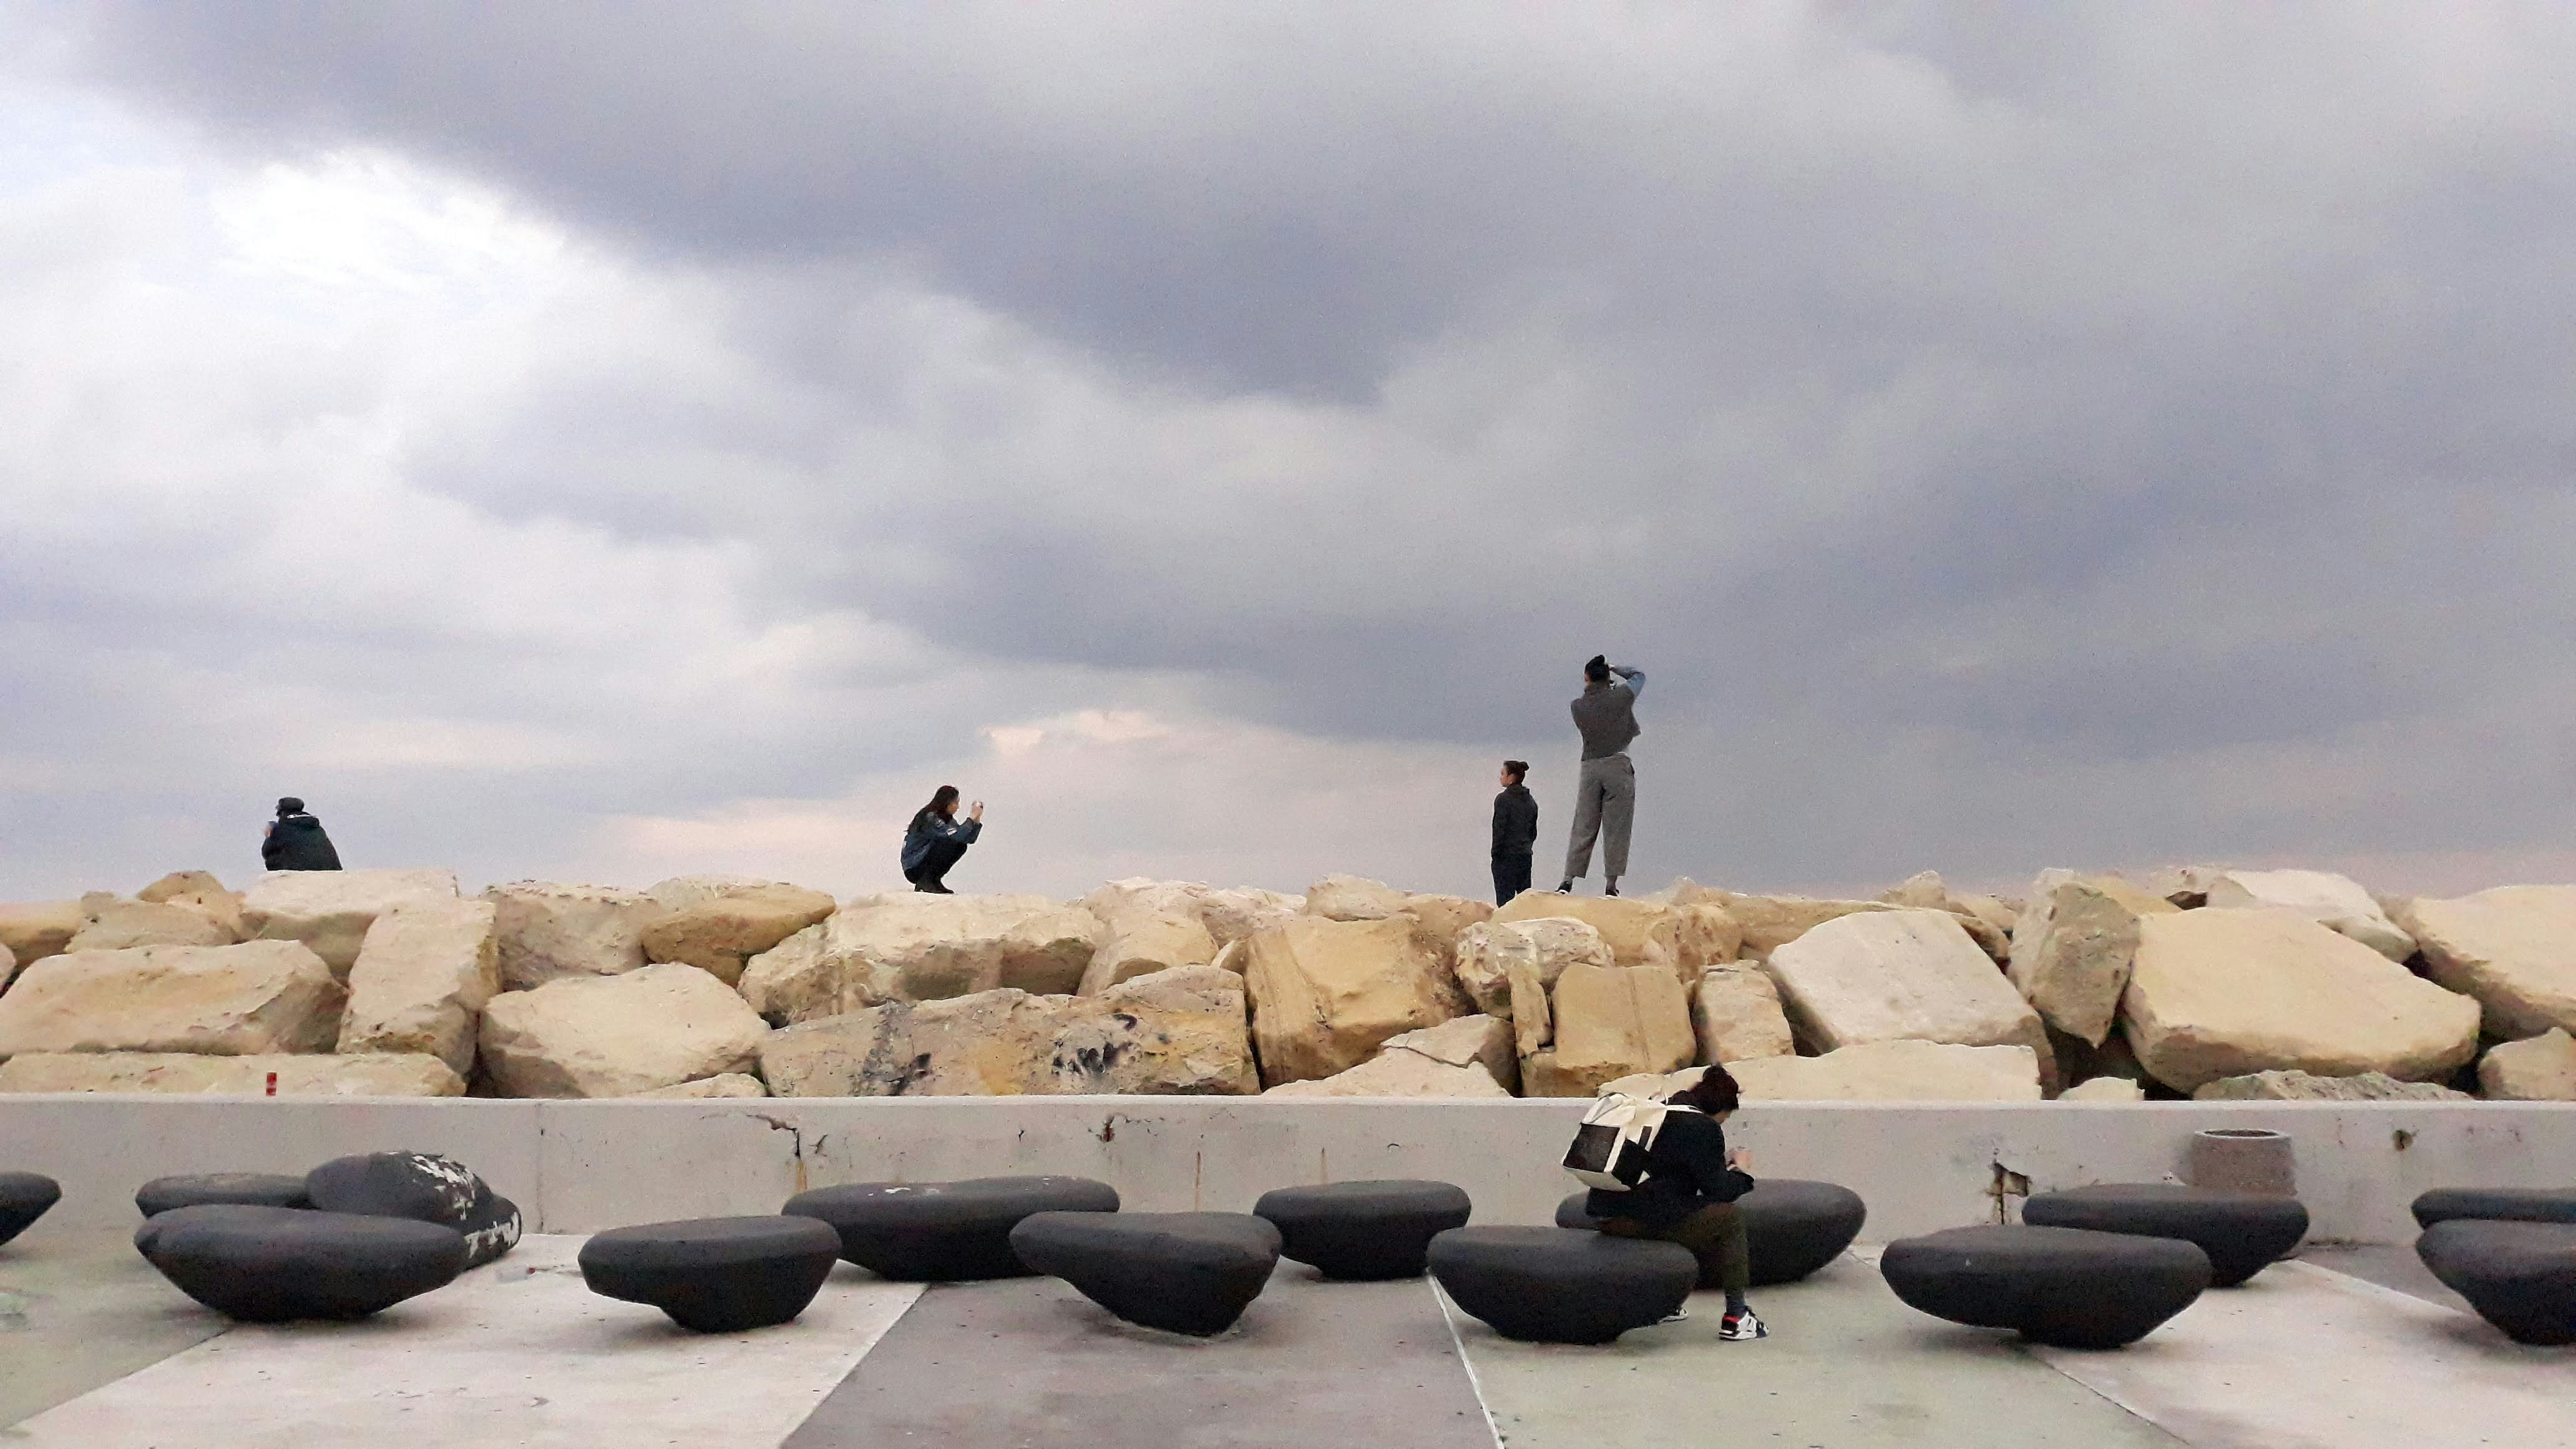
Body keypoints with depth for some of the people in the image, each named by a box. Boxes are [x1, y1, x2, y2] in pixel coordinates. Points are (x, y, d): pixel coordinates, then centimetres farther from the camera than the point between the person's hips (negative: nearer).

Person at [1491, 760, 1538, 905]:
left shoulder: (1503, 799, -12)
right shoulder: (1530, 801, 10)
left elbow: (1499, 829, -15)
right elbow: (1534, 832, 14)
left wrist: (1495, 853, -8)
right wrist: (1526, 848, 18)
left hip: (1506, 856, -7)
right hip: (1526, 855, 7)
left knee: (1505, 898, -4)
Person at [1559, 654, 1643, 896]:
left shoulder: (1578, 706, 5)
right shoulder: (1621, 696, 0)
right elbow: (1639, 675, 18)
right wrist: (1613, 667, 22)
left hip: (1590, 768, 3)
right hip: (1618, 765, -3)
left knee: (1583, 828, 5)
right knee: (1616, 828, -1)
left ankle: (1568, 882, -1)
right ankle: (1611, 886, -4)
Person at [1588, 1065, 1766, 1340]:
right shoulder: (1703, 1129, -5)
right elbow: (1717, 1189, -2)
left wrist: (1721, 1164, 31)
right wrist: (1738, 1171, 19)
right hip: (1648, 1221, -9)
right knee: (1730, 1219, 11)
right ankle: (1735, 1318, 11)